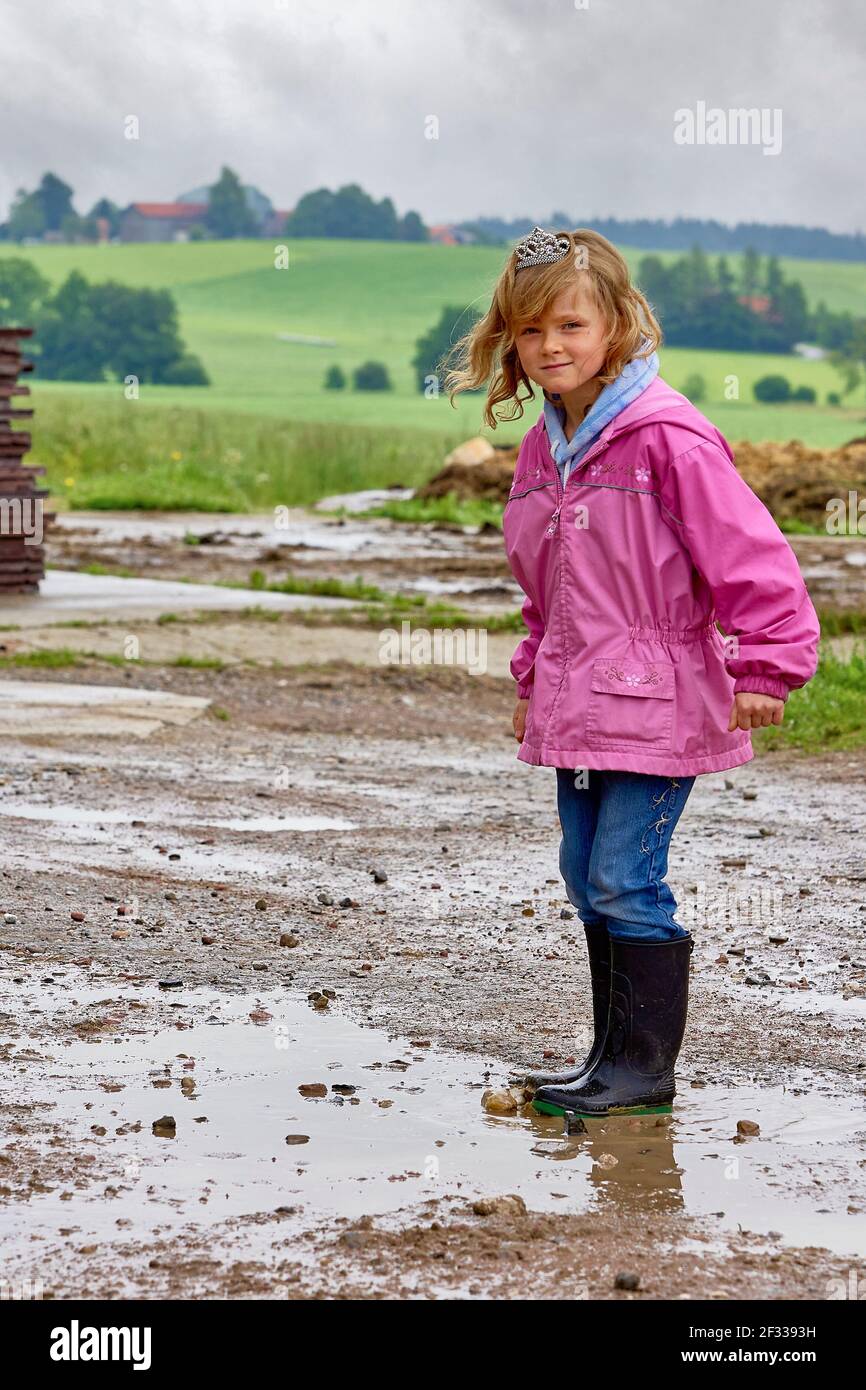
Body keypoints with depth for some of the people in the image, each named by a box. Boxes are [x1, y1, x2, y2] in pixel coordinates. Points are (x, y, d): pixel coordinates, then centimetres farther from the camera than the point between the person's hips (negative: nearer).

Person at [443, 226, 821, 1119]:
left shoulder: (668, 436, -16)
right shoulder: (543, 447, 11)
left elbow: (748, 553, -16)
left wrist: (763, 668, -17)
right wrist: (534, 678, 24)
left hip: (659, 697, -8)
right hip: (578, 701, 8)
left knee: (626, 877, -8)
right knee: (587, 879, 12)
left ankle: (644, 1068, 2)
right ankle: (614, 1056, 23)